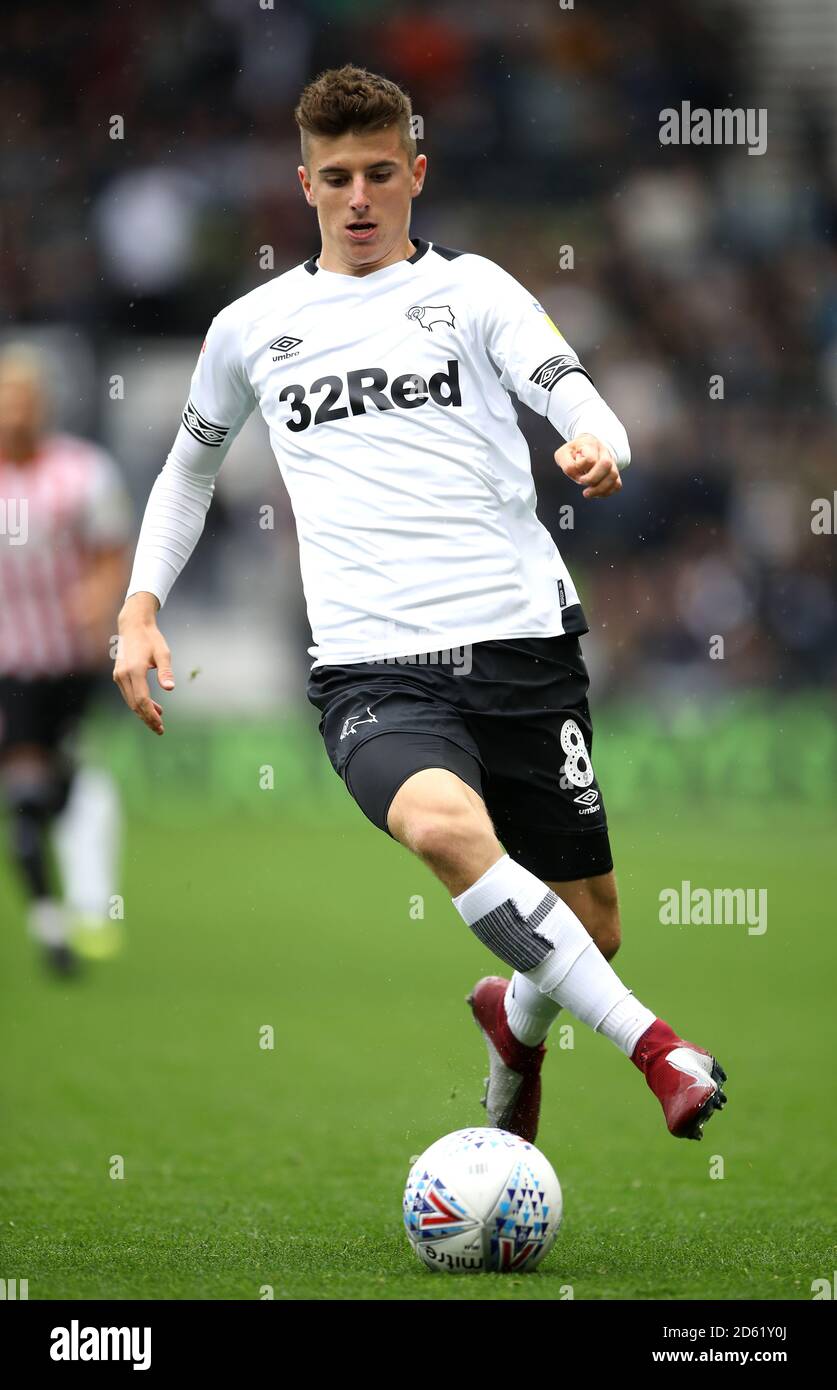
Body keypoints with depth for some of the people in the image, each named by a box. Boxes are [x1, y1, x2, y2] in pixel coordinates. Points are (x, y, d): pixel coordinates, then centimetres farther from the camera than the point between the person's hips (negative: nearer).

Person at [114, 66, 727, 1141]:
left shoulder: (469, 287, 10)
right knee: (446, 825, -34)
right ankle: (651, 1047, -33)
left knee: (588, 927, 5)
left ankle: (516, 1021, 42)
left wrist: (596, 448, -29)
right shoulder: (250, 328, 16)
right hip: (373, 672, 0)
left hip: (522, 643, 1)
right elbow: (190, 466, 31)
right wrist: (140, 608, 18)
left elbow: (573, 397, -5)